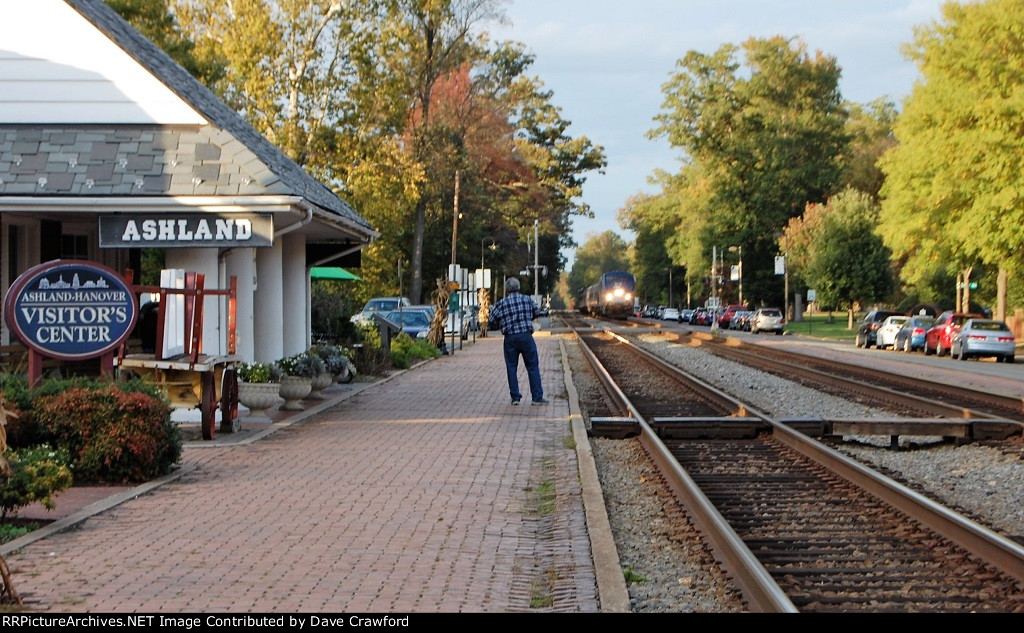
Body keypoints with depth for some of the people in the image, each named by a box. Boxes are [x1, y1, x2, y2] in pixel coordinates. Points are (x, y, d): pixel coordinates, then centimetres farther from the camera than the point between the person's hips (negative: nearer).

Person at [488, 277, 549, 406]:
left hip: (510, 339, 0)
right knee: (533, 367, 6)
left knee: (511, 369, 9)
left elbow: (492, 322, 1)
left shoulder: (501, 304, -3)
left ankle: (515, 397, 7)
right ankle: (537, 397, 3)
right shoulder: (527, 299, 2)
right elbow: (535, 313, 16)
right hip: (526, 336, 0)